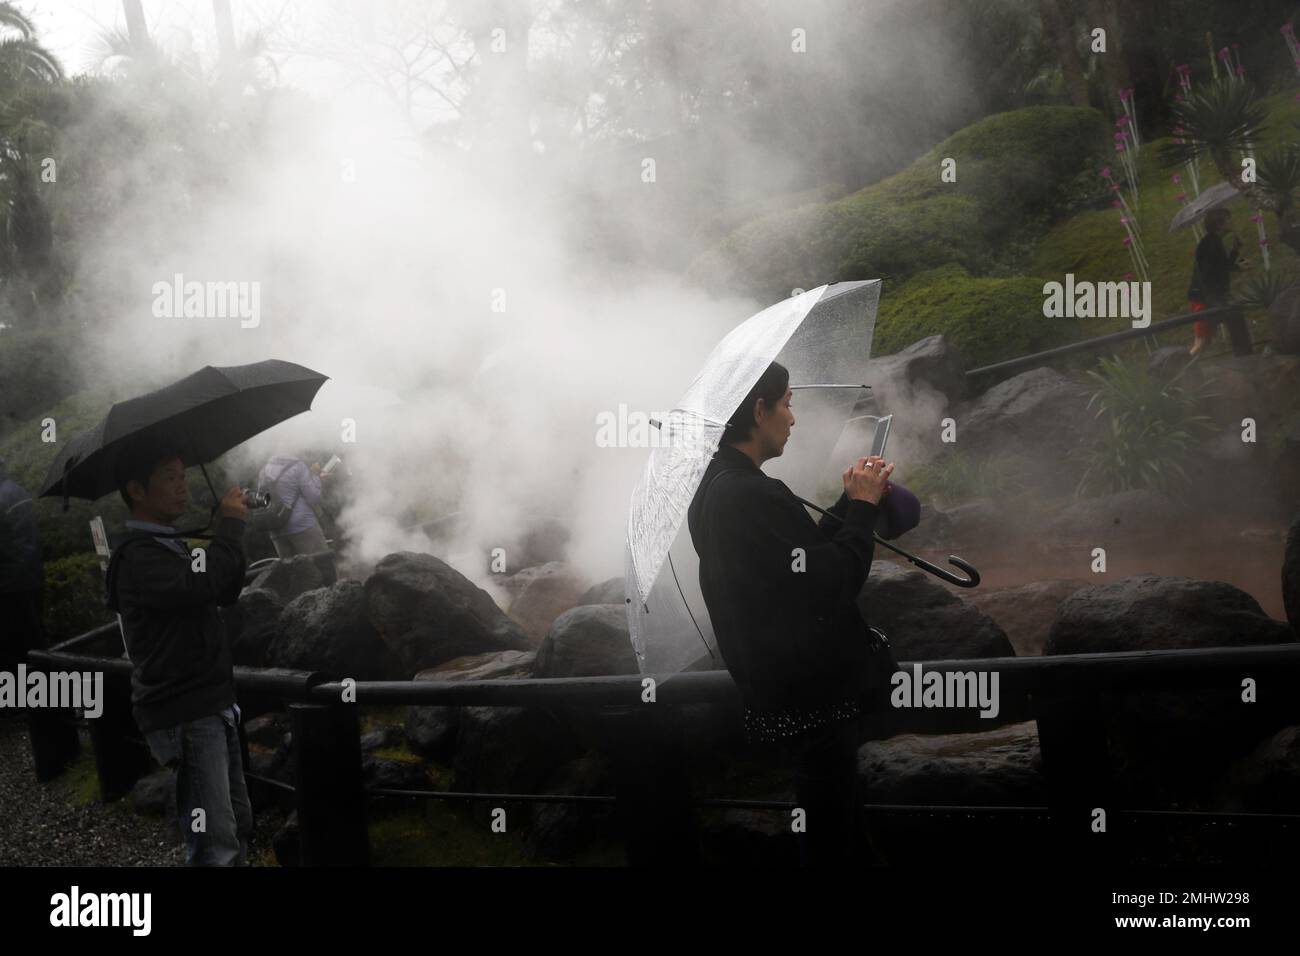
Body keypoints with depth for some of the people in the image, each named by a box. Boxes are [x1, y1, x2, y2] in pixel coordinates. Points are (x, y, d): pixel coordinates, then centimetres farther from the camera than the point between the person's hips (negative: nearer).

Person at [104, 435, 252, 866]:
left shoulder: (172, 547, 17)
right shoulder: (136, 557, -14)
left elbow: (226, 593, 20)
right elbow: (200, 586, -30)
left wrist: (231, 528, 4)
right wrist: (231, 525, -16)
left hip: (214, 706, 10)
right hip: (184, 716, -10)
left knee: (239, 827, 14)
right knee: (215, 844, -14)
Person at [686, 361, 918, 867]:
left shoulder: (715, 488, 8)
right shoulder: (755, 496, -24)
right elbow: (828, 588, -22)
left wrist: (850, 502, 7)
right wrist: (862, 507, -11)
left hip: (779, 697, 10)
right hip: (814, 703, -10)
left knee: (830, 833, 21)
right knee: (833, 842, 1)